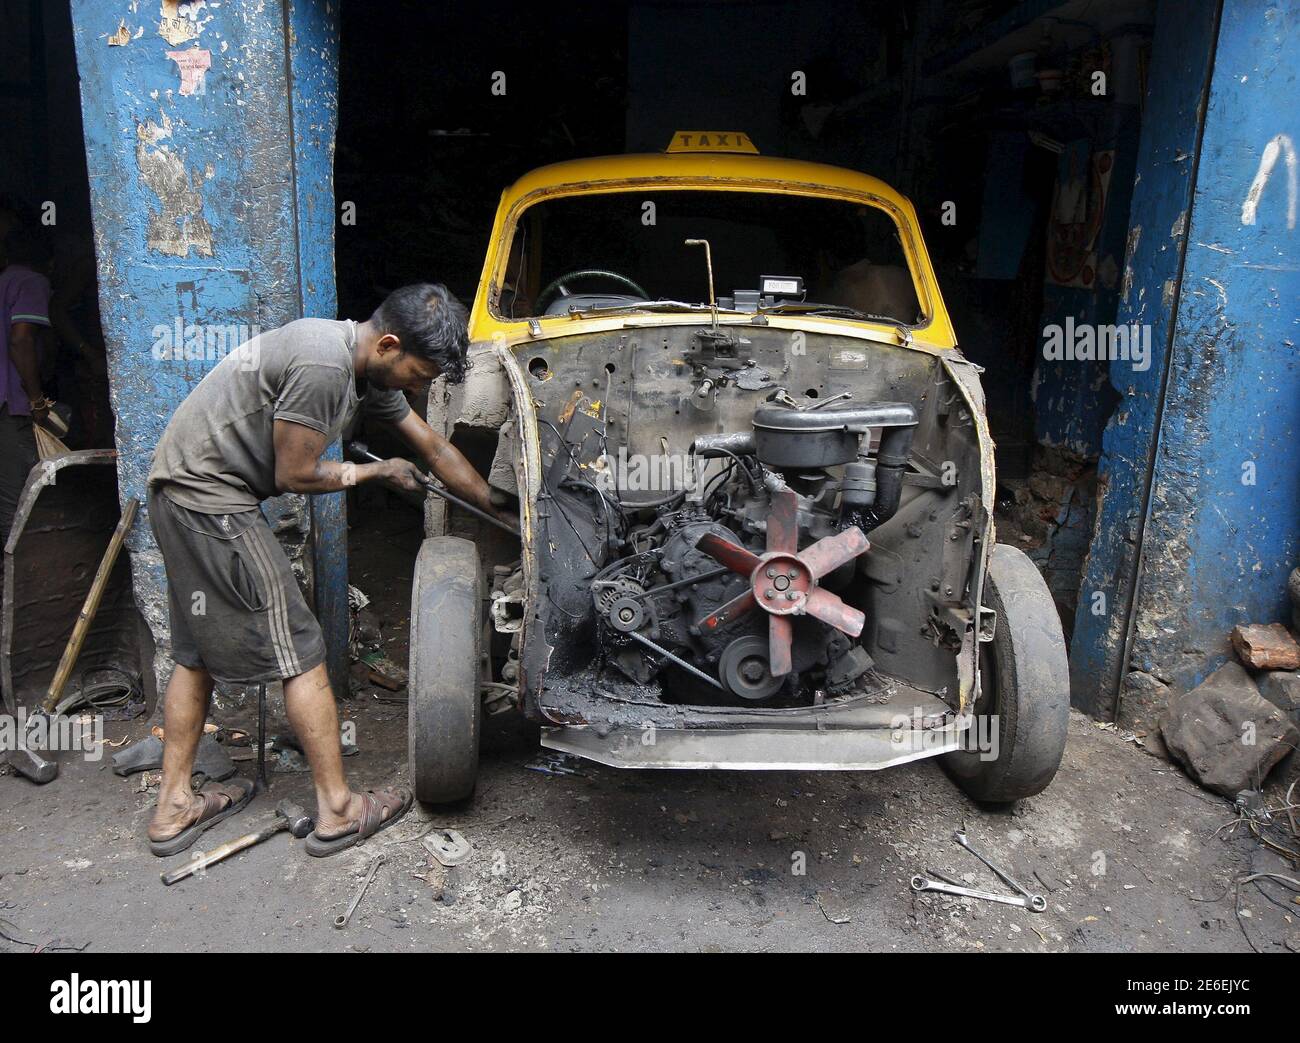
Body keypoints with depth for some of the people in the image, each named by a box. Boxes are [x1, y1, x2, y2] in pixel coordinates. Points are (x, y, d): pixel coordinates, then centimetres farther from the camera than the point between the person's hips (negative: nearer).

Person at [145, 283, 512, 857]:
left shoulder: (369, 369, 9)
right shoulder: (323, 364, -23)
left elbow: (434, 448, 15)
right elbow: (295, 475, -17)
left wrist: (505, 513, 19)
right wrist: (381, 471, -1)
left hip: (179, 491, 10)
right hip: (211, 496, -10)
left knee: (197, 651, 17)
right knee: (299, 652, -3)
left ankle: (174, 808, 28)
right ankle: (337, 811, 7)